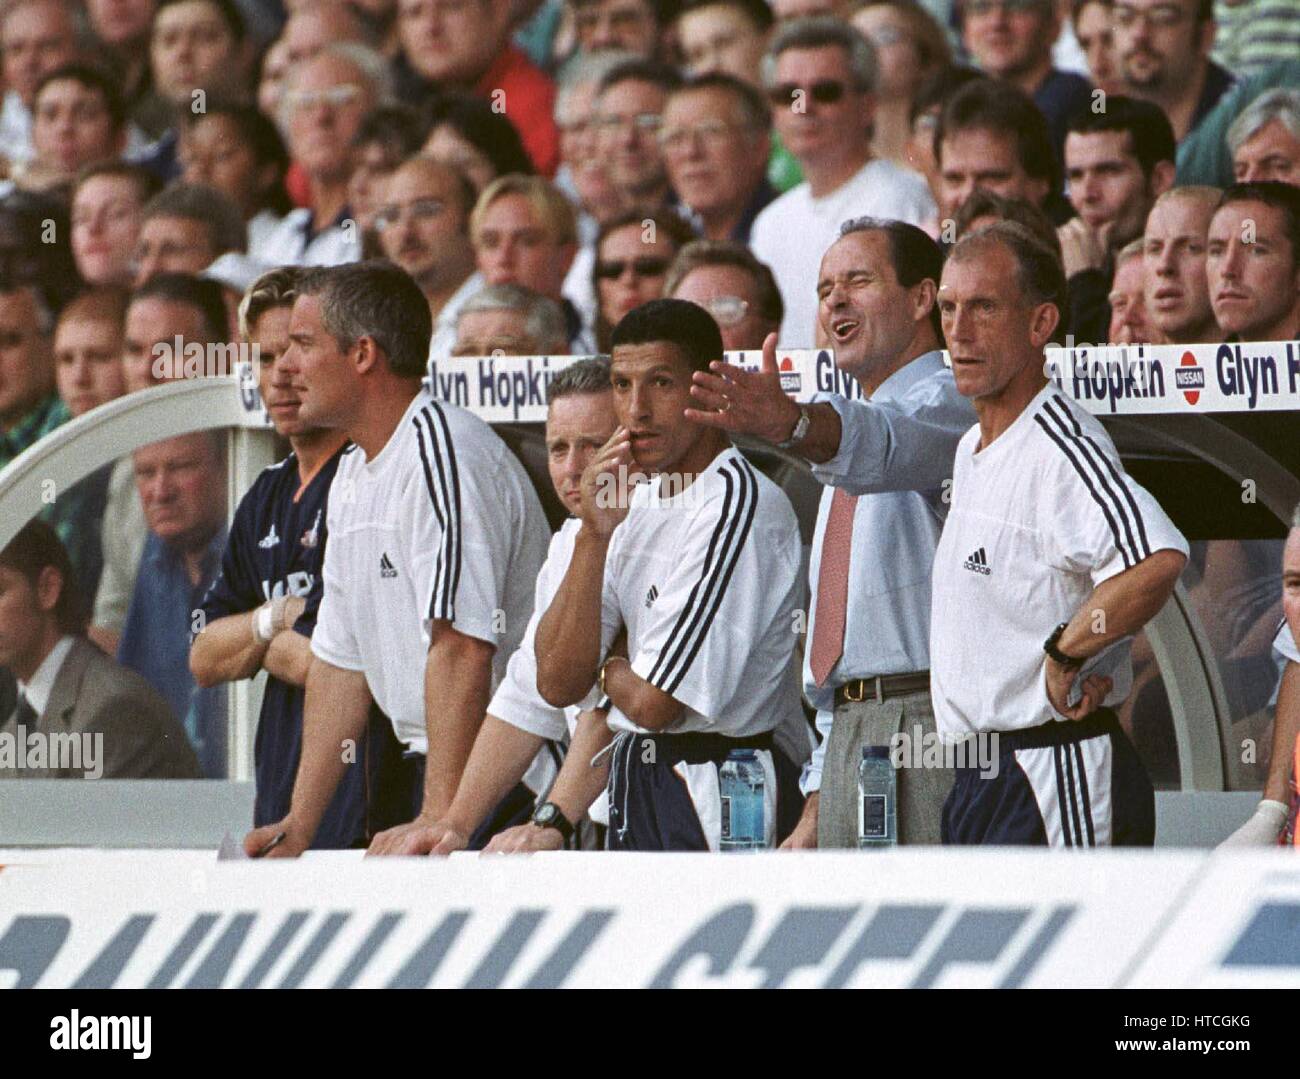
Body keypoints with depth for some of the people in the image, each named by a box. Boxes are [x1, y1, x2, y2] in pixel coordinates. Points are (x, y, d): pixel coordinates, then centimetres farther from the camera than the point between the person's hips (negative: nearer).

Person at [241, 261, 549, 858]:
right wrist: (300, 824, 16)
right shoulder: (354, 476, 16)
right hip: (426, 761, 8)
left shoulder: (443, 454, -15)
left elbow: (461, 647, -22)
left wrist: (438, 819, -25)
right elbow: (341, 657, 20)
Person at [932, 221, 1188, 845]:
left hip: (1059, 783, -10)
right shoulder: (970, 449, 16)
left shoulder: (1061, 444, -17)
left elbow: (1157, 560, -35)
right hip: (979, 781, 10)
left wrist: (1063, 654, -22)